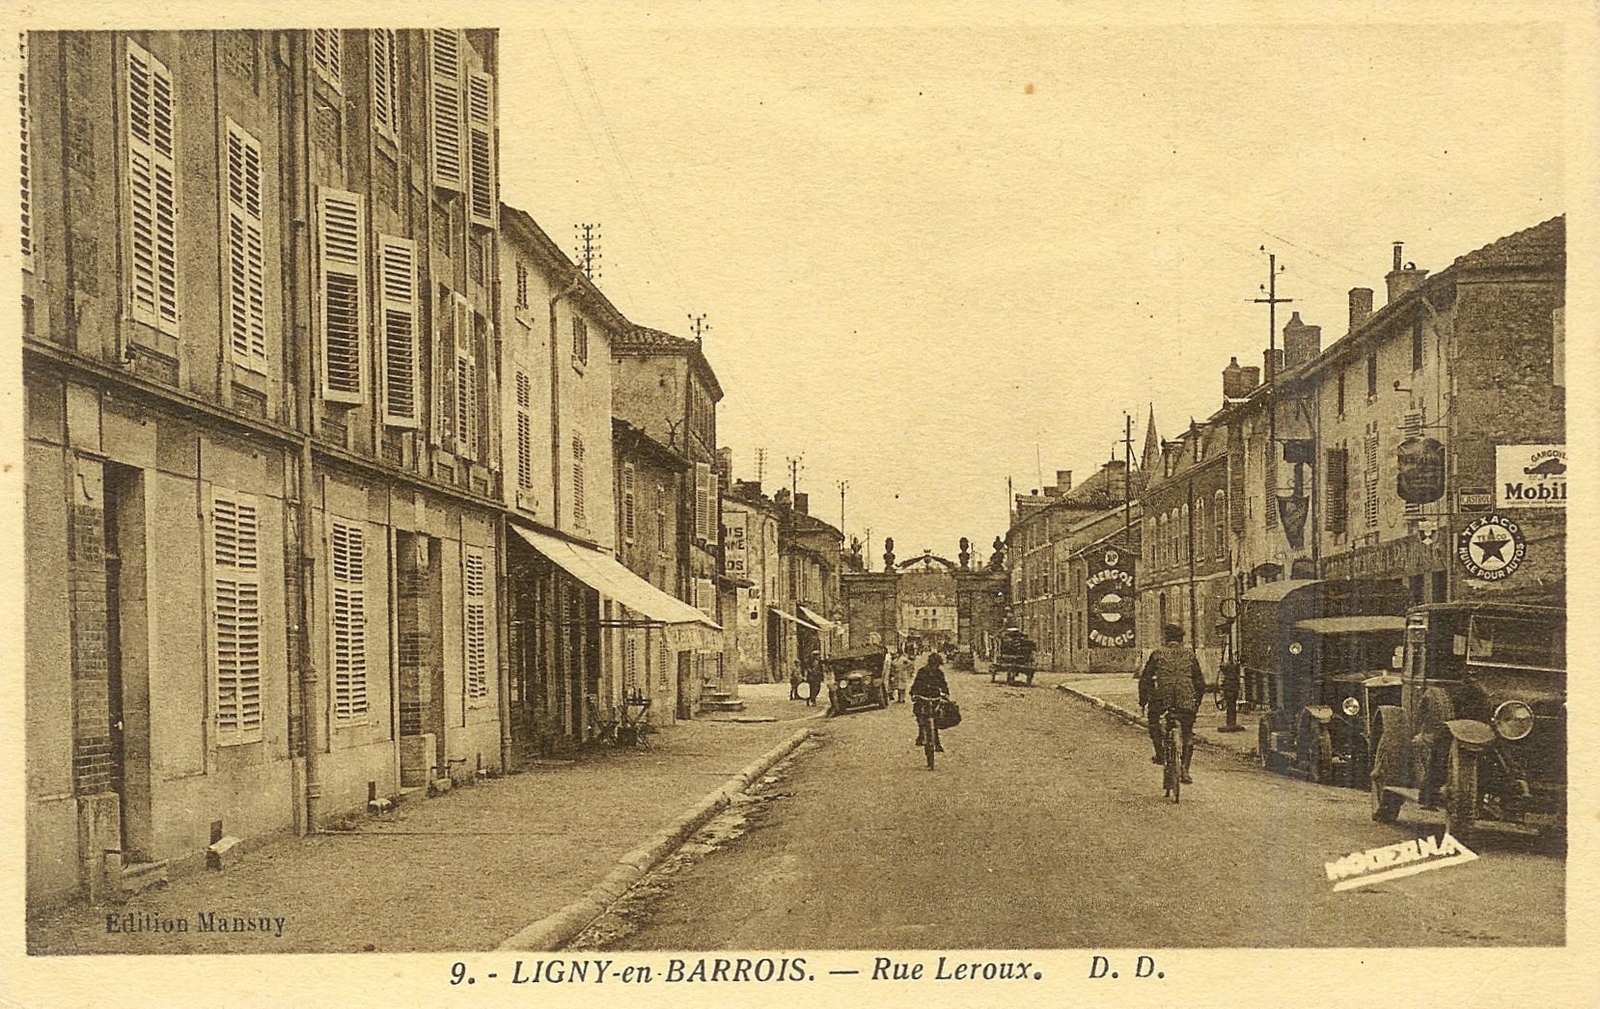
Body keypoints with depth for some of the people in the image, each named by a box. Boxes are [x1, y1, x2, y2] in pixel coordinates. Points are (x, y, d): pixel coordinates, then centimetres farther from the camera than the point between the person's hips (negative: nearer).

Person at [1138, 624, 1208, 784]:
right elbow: (1200, 680, 19)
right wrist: (1198, 700, 30)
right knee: (1188, 735, 15)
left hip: (1162, 698, -1)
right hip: (1186, 701, 1)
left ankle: (1160, 752, 23)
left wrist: (1143, 701, 20)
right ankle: (1184, 770, 3)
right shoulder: (1189, 653, 15)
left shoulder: (1158, 654, 10)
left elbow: (1145, 679, 11)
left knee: (1153, 717, 31)